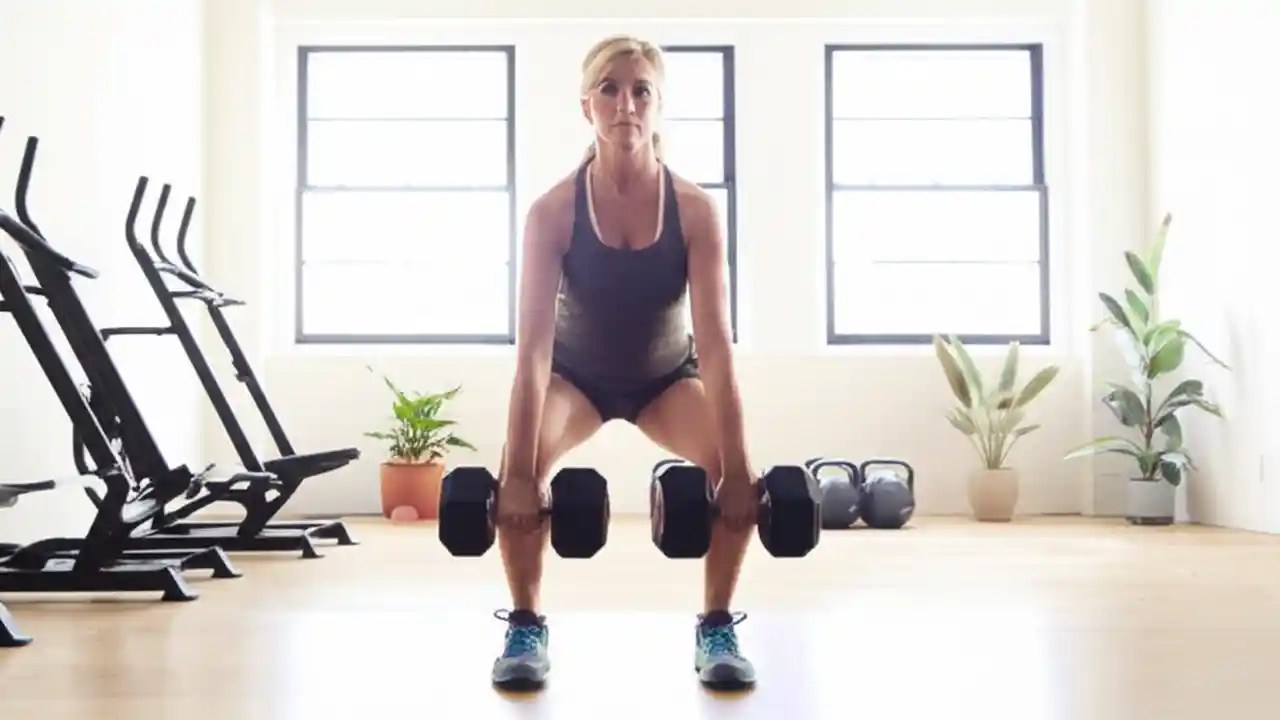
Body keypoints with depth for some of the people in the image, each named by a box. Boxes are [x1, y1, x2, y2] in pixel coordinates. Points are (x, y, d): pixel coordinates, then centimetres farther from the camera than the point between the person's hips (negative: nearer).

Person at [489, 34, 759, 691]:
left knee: (737, 472, -25)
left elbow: (714, 344, -30)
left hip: (667, 374, 1)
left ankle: (716, 629, -4)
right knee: (518, 471, -27)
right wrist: (519, 471, -39)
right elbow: (533, 346, -32)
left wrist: (736, 469, -36)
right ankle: (526, 629, -6)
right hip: (578, 372, 0)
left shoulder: (694, 209, -26)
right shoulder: (553, 211, -27)